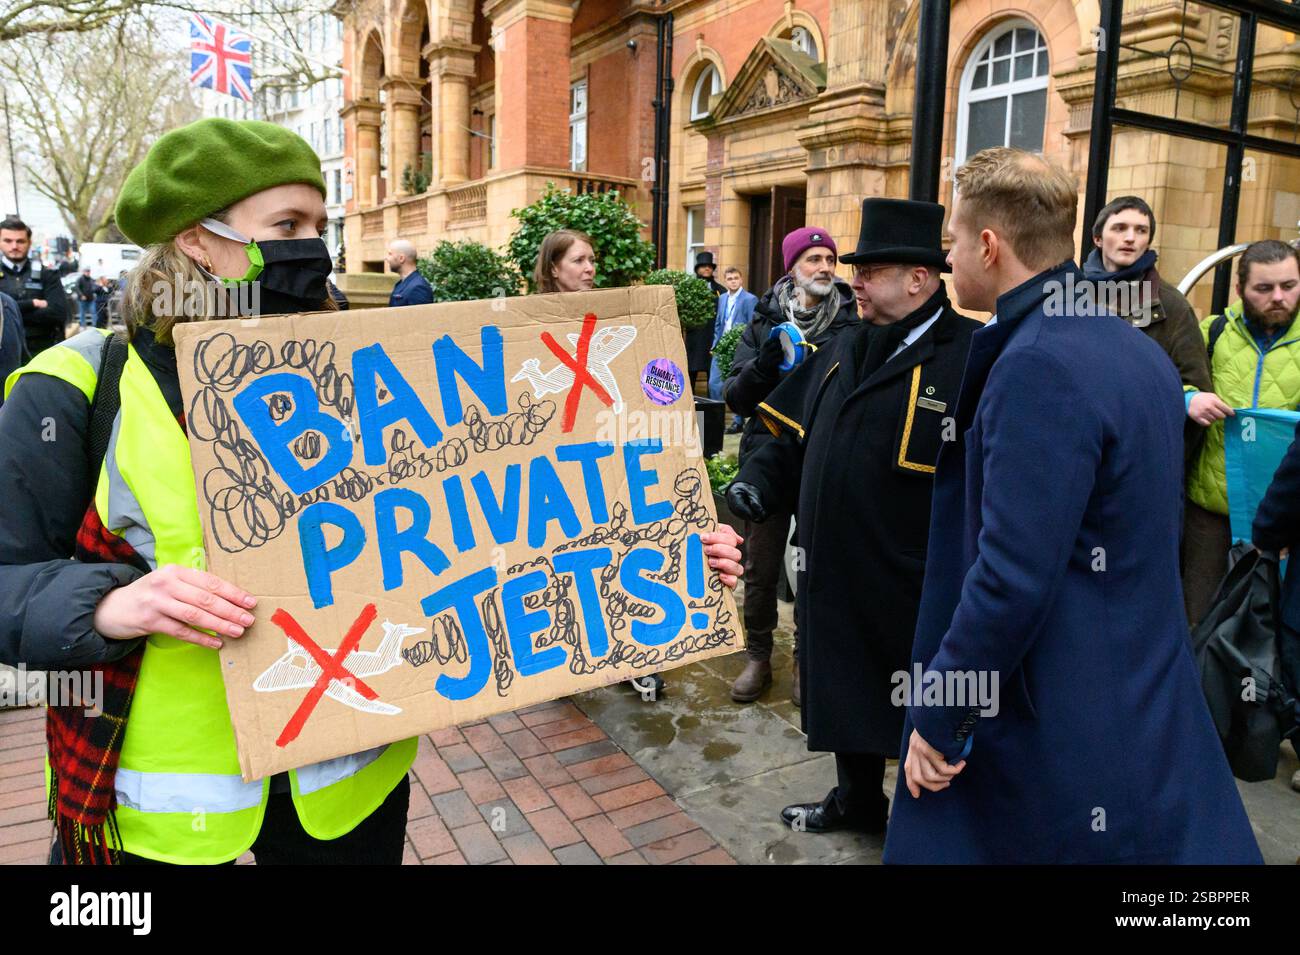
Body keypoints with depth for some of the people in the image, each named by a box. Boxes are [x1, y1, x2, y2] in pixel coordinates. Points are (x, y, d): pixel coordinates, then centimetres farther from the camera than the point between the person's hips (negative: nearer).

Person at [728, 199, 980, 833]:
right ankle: (858, 802, 46)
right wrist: (758, 478, 0)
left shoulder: (972, 357, -15)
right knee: (847, 692, 23)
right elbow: (792, 432, 16)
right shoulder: (844, 350, 10)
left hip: (916, 590, -7)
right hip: (835, 572, 7)